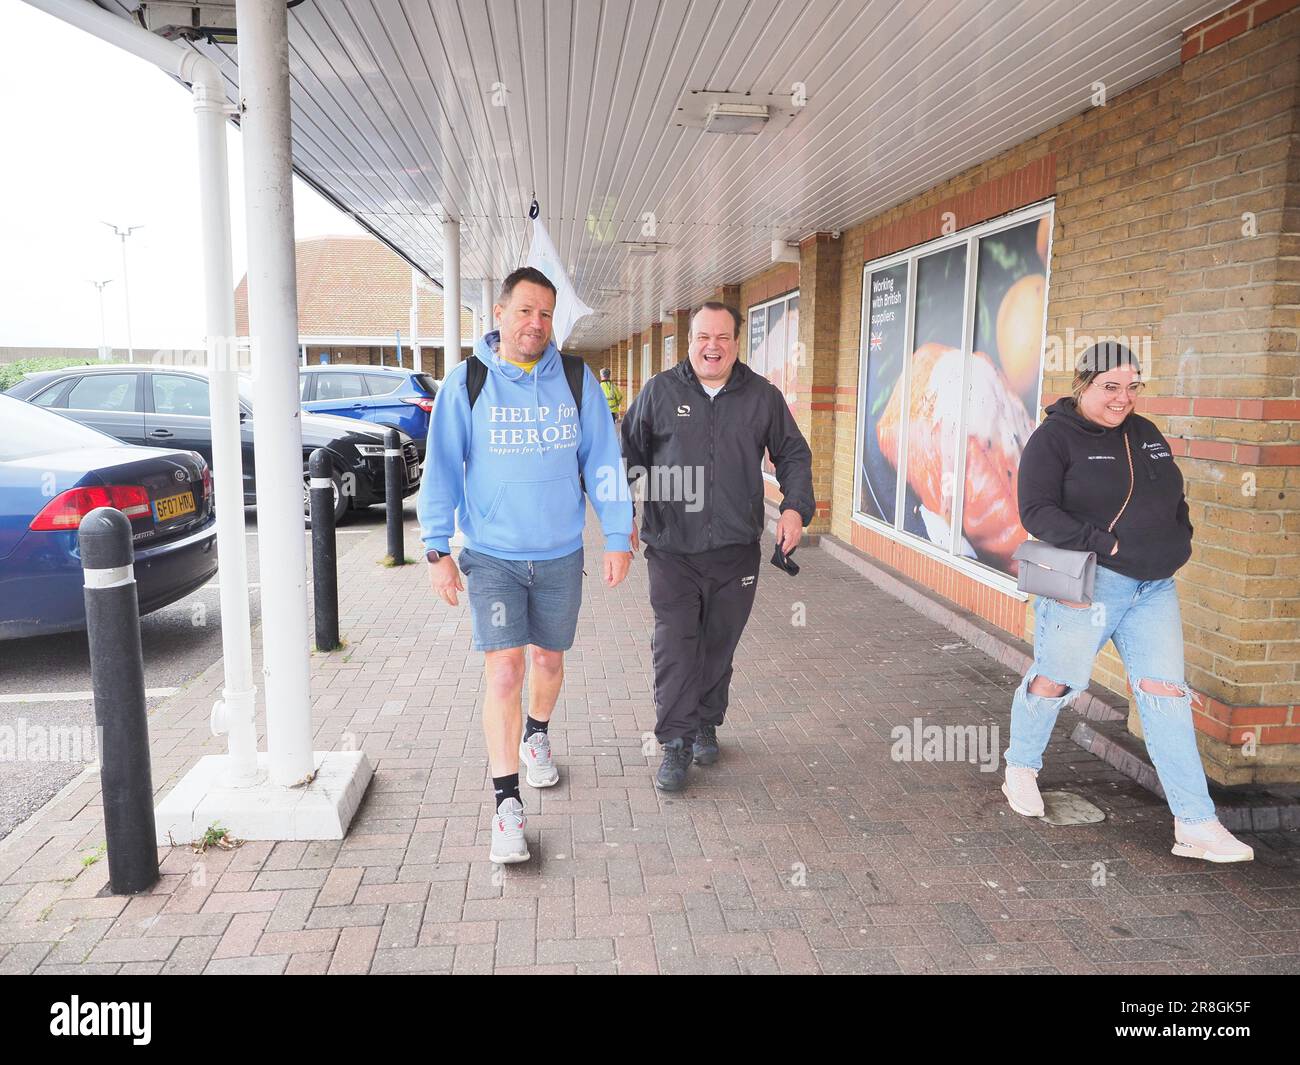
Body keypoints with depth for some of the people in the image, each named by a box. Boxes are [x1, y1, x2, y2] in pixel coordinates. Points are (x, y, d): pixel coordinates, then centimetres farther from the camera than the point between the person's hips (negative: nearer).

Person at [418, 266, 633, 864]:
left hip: (561, 553, 2)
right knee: (503, 670, -9)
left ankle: (535, 737, 47)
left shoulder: (576, 380, -1)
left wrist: (617, 537, -1)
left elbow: (602, 460, 2)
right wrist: (437, 551, -6)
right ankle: (506, 803, 1)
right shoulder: (466, 383, -4)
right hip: (492, 554, -2)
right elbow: (442, 470, -2)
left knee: (549, 659, 17)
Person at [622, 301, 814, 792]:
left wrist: (795, 508, -3)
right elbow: (628, 454, 8)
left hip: (735, 551, 2)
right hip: (671, 549, -2)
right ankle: (676, 743, 4)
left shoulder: (763, 396, 5)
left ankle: (705, 725, 32)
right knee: (675, 645, -6)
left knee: (719, 646, 13)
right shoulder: (660, 391, 2)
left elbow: (794, 456, 13)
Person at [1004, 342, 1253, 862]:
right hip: (1086, 585, -6)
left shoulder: (1146, 434, 13)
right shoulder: (1054, 438, -8)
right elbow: (1037, 512, -16)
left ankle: (1196, 824, 5)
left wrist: (1176, 544, 5)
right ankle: (1020, 771, 34)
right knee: (1054, 681, 9)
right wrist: (1105, 544, -23)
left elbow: (1174, 501, 23)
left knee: (1166, 693, 1)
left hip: (1154, 589, 6)